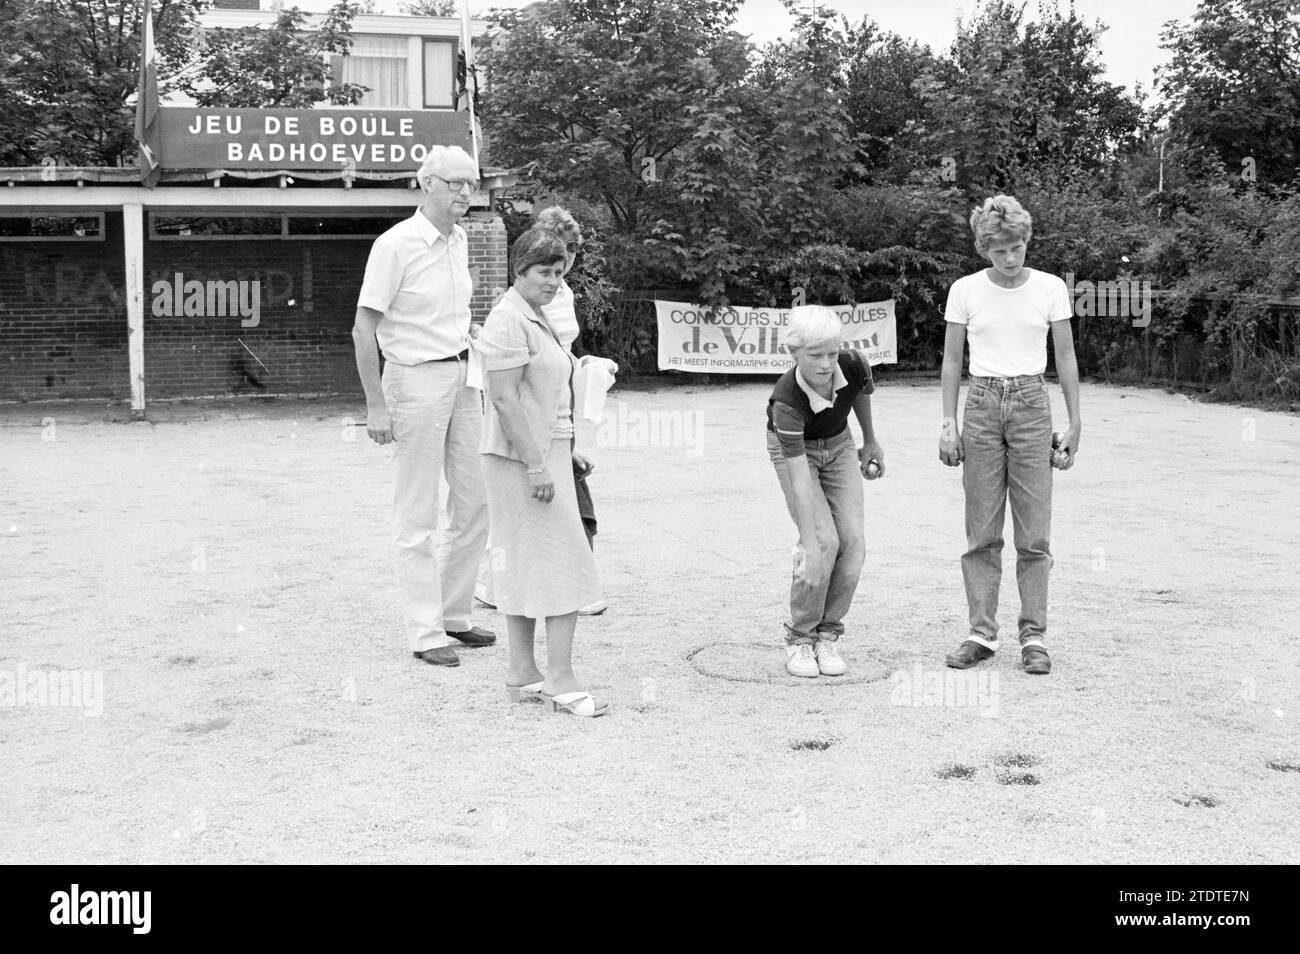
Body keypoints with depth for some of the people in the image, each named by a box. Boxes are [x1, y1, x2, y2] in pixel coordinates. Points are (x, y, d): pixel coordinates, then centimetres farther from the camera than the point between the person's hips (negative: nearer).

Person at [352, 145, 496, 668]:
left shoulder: (459, 241, 12)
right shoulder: (396, 244, -12)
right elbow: (363, 328, -13)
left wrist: (472, 373, 18)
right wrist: (375, 404, -17)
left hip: (462, 376, 8)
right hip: (416, 378, -8)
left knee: (475, 502, 10)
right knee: (418, 514, -2)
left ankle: (454, 615, 23)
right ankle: (425, 632, 5)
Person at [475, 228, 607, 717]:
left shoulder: (534, 318, 18)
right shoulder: (510, 320, -14)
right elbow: (504, 397, -21)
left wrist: (565, 454, 23)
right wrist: (537, 465, -23)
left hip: (544, 454, 10)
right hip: (523, 458, -10)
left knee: (526, 566, 11)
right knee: (561, 563, -8)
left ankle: (523, 674, 16)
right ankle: (560, 680, -4)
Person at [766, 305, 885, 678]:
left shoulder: (854, 365, -26)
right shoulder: (786, 400, -38)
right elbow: (800, 480, -39)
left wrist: (870, 441, 12)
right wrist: (809, 540, -43)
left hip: (839, 445, 4)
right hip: (792, 450, -4)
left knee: (852, 541, -9)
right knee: (823, 542, -19)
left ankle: (827, 635, 3)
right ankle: (800, 638, -3)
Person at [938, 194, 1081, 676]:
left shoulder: (1050, 288, 0)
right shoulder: (965, 290, 1)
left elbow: (1065, 358, 7)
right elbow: (951, 360, 7)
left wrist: (1074, 424, 5)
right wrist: (949, 424, 1)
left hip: (1031, 405, 0)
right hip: (982, 406, 1)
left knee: (1034, 535, -1)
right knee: (982, 533, 2)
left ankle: (1033, 636, 6)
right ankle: (982, 632, 9)